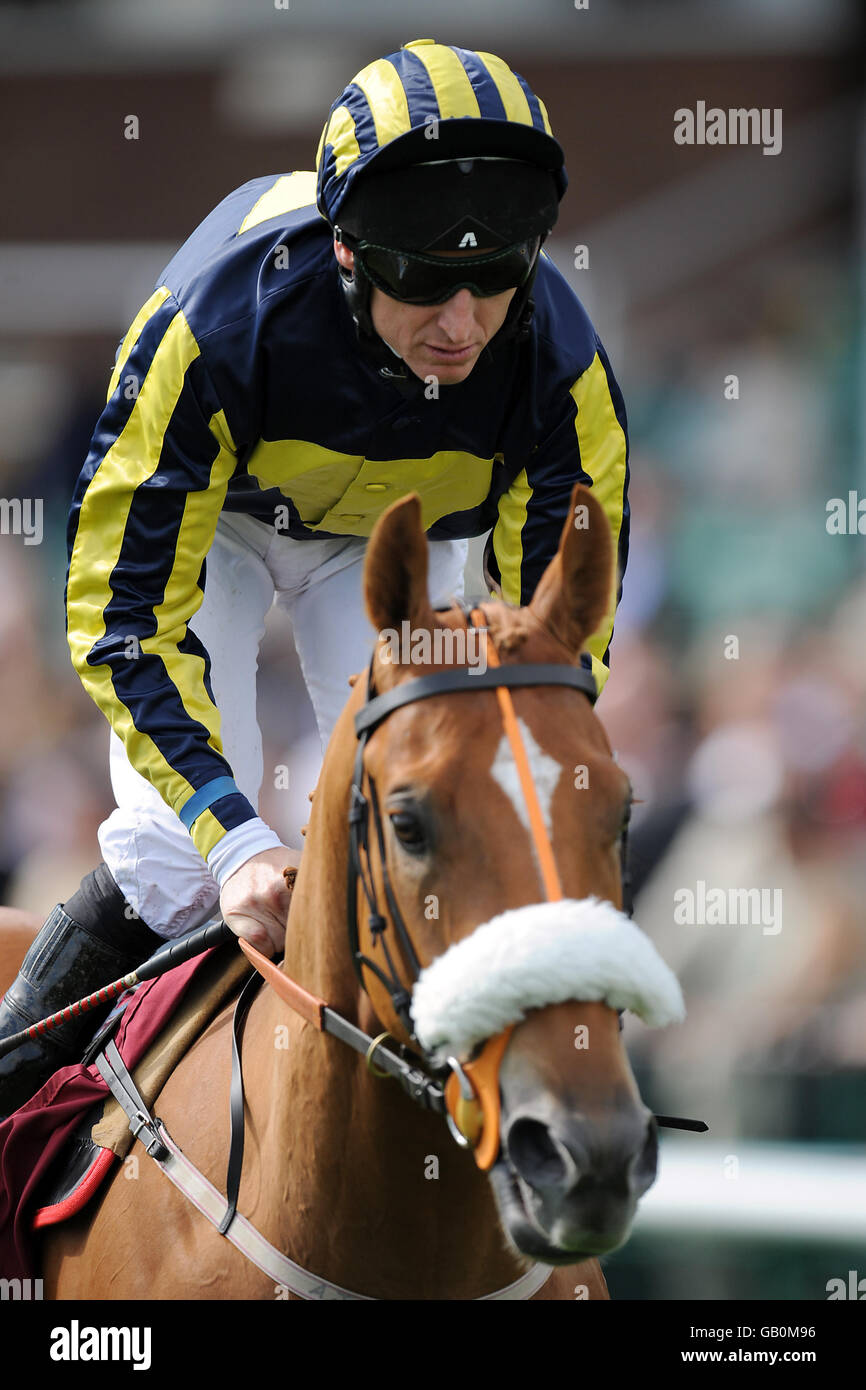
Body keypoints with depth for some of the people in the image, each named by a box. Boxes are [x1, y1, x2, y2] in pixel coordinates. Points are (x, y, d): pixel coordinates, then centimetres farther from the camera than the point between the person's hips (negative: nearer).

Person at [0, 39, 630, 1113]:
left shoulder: (558, 369, -35)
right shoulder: (216, 321, -43)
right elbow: (127, 615, -38)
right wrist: (234, 836, -48)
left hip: (398, 534, 2)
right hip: (208, 512, -2)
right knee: (174, 860, -17)